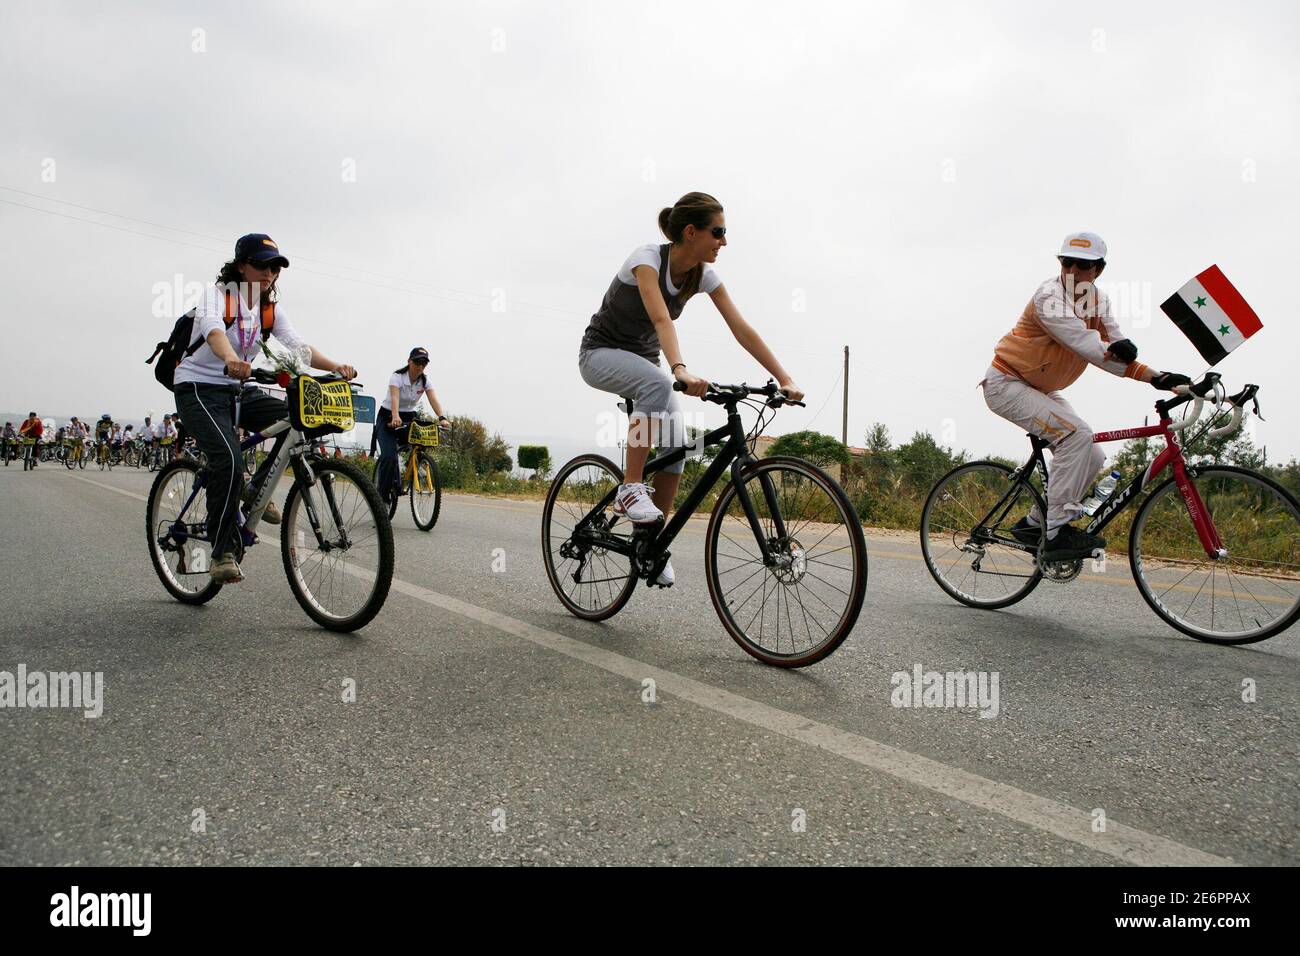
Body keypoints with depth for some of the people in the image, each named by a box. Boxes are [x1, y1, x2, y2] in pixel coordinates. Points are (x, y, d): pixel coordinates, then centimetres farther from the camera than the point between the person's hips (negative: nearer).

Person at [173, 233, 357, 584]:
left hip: (239, 390, 6)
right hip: (199, 387, -6)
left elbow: (297, 345, -7)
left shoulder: (270, 307, 6)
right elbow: (212, 328, -34)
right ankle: (222, 552, -17)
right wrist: (232, 361, -56)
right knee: (229, 459, -27)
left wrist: (335, 367, -26)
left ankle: (257, 490, 3)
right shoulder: (217, 293, -12)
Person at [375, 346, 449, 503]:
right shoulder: (397, 377, -20)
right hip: (387, 418, -5)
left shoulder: (425, 381, -6)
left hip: (409, 419, 5)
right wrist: (395, 417, -57)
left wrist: (442, 418, -41)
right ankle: (382, 494, -5)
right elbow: (394, 397, -38)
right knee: (389, 456, -21)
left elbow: (434, 400, -22)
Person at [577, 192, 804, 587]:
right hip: (601, 353, -6)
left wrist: (785, 380, -19)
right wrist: (681, 371, -58)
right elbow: (661, 319, -42)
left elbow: (743, 330, -11)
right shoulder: (647, 258, -24)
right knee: (656, 383, -39)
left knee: (675, 446, -13)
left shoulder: (703, 275, -7)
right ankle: (631, 488, -29)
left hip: (643, 359, 6)